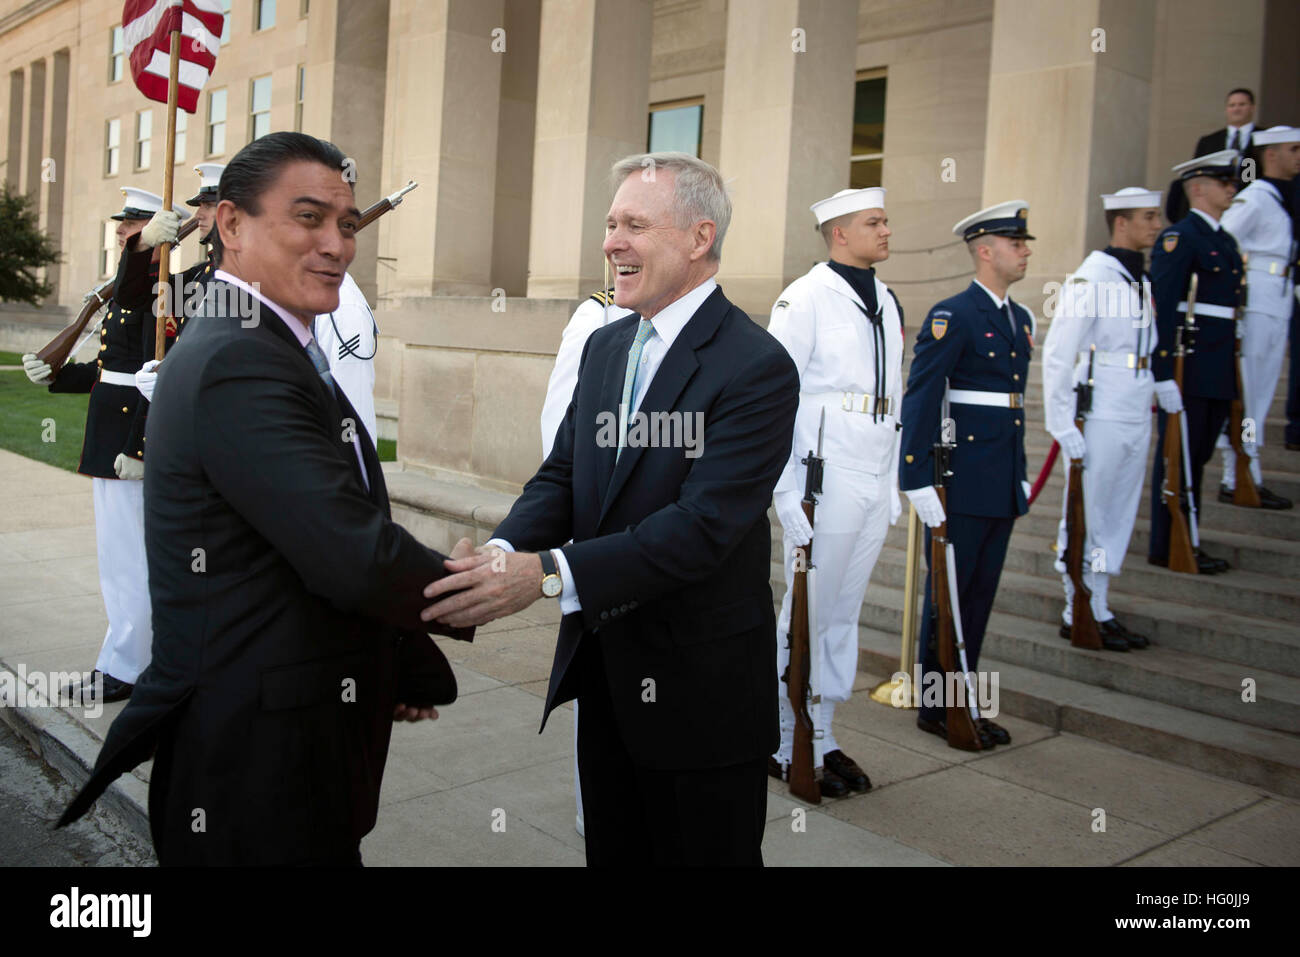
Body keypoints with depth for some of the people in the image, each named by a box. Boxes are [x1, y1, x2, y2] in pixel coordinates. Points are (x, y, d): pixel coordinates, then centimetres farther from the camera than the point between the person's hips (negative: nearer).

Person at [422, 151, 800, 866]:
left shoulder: (757, 368, -18)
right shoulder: (605, 346, 8)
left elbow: (703, 526, -26)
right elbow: (561, 476, 3)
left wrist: (548, 574, -33)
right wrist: (503, 554, -18)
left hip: (699, 689, -7)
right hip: (600, 667, 7)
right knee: (612, 851, 22)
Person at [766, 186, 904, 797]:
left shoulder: (886, 301, 16)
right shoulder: (805, 298, -7)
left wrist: (894, 485, 15)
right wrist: (787, 494, -15)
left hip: (876, 486, 7)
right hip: (826, 480, -7)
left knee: (843, 615, 13)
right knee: (807, 615, 0)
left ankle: (823, 738, 25)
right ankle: (788, 746, 14)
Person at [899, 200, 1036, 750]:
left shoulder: (1021, 319, 15)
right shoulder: (951, 317, -11)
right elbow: (919, 400, -16)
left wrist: (1021, 474, 18)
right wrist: (918, 480, -20)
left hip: (1003, 487, 8)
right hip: (961, 482, -8)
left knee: (980, 595, 13)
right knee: (949, 593, 2)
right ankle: (935, 708, 16)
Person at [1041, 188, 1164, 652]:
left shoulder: (1142, 279, 13)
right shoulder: (1091, 278, -13)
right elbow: (1057, 356, -16)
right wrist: (1063, 425, -17)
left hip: (1135, 419, 8)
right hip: (1099, 420, -8)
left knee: (1118, 519, 13)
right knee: (1086, 519, 2)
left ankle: (1100, 611, 24)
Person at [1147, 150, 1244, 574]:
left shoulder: (1224, 240, 17)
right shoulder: (1179, 238, -12)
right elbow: (1161, 308, -19)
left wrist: (1231, 372, 17)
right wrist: (1163, 375, -24)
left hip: (1218, 374, 9)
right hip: (1187, 370, -9)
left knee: (1197, 458, 15)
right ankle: (1166, 549, 10)